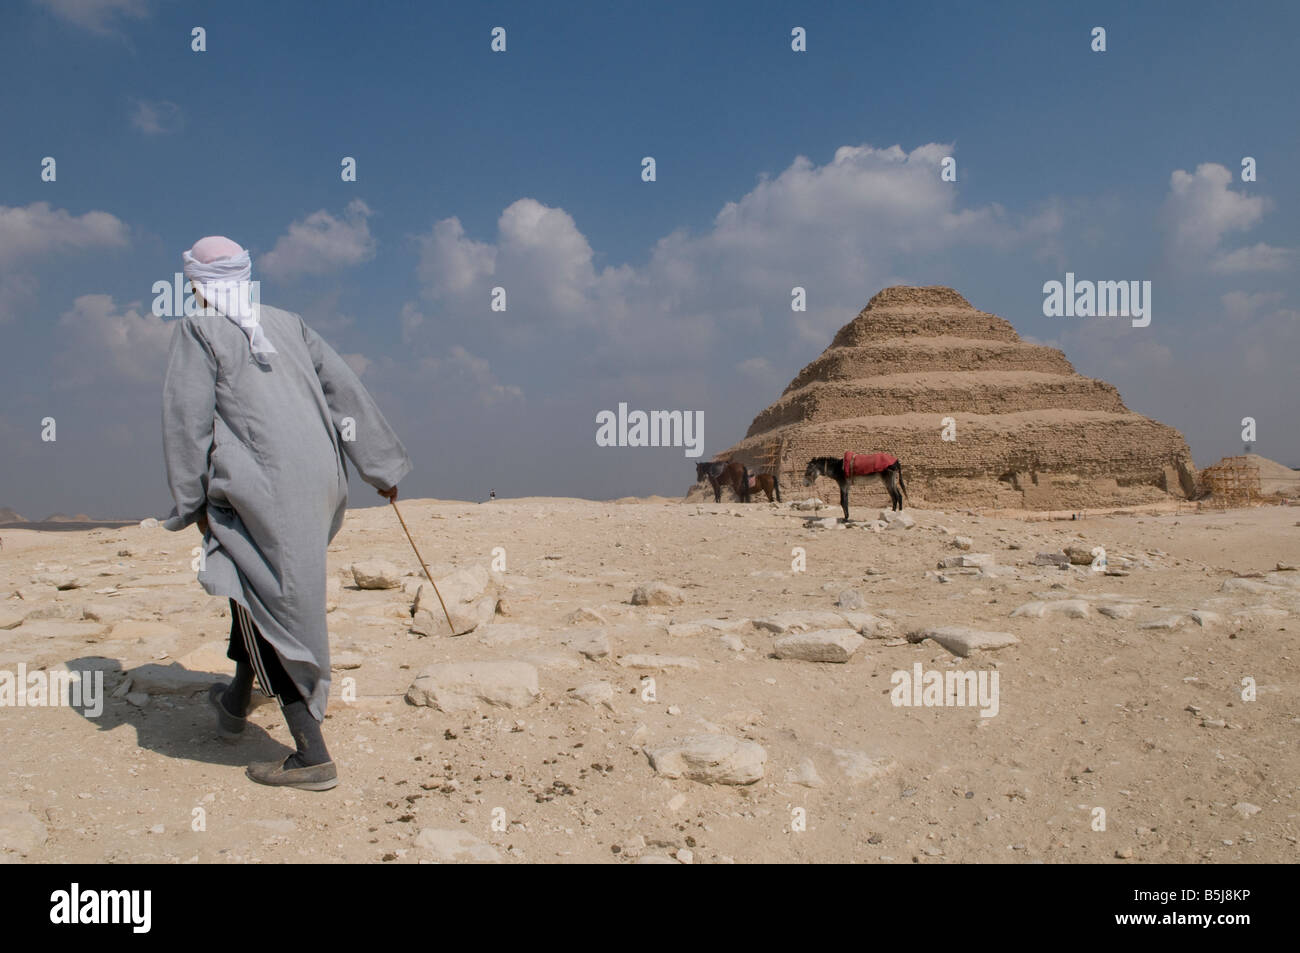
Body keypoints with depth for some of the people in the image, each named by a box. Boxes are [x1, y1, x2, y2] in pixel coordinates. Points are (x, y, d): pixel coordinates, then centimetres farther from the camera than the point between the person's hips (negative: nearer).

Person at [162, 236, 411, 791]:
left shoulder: (197, 332, -2)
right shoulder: (287, 324, 14)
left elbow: (187, 421, -7)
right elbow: (345, 391, 11)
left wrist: (191, 502, 2)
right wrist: (380, 466, 15)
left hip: (256, 490, -7)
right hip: (314, 484, 7)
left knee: (272, 611, -1)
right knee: (260, 590, 27)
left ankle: (312, 757, 1)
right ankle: (236, 702, 45)